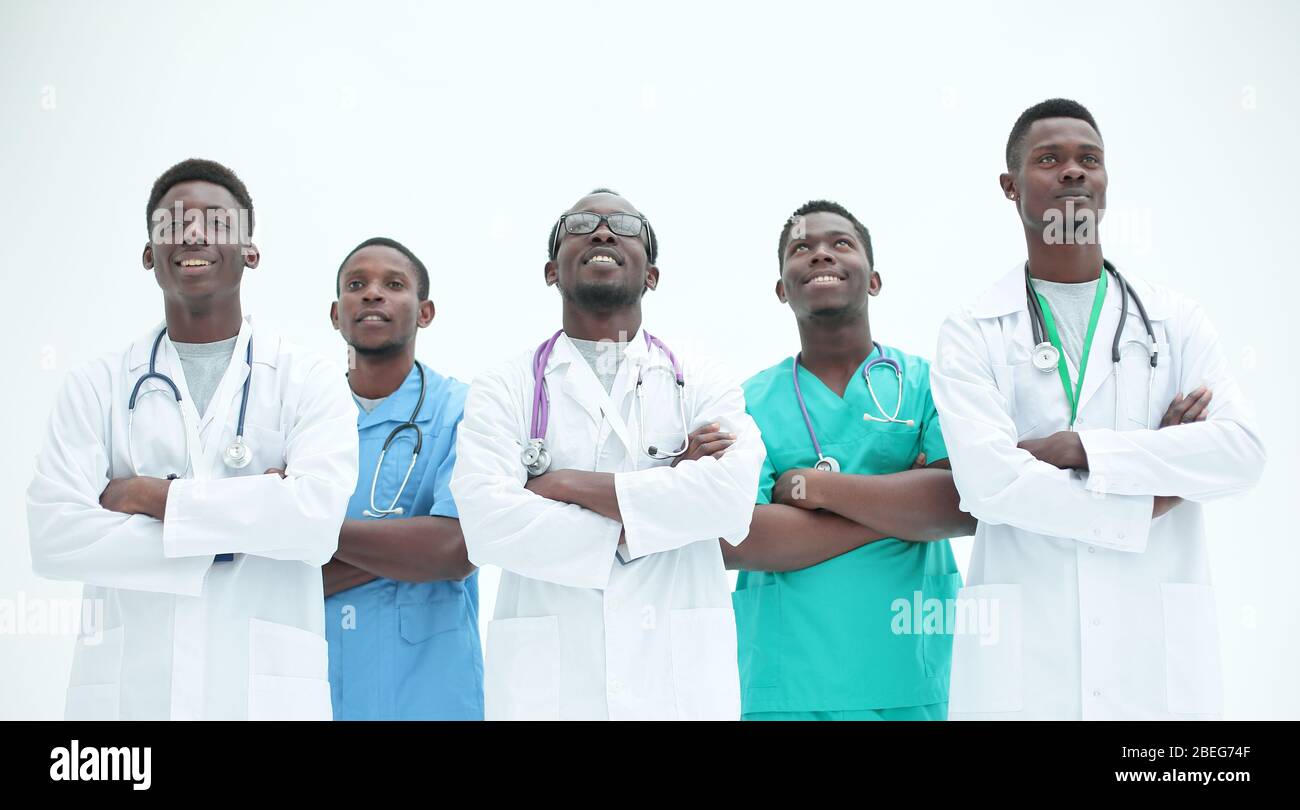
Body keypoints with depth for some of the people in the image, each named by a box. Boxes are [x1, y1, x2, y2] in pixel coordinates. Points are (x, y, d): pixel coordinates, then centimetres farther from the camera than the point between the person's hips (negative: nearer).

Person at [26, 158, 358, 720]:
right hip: (126, 688, 1)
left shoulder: (310, 383, 2)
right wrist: (243, 519, -12)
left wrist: (151, 496, -10)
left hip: (267, 690, -1)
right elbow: (53, 536, -7)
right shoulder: (94, 386, 7)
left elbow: (316, 516, -15)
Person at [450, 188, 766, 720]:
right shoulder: (503, 391, 4)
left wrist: (570, 485, -12)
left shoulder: (703, 385, 6)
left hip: (681, 675, 1)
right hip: (546, 677, 0)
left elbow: (731, 495, -13)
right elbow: (486, 522, -12)